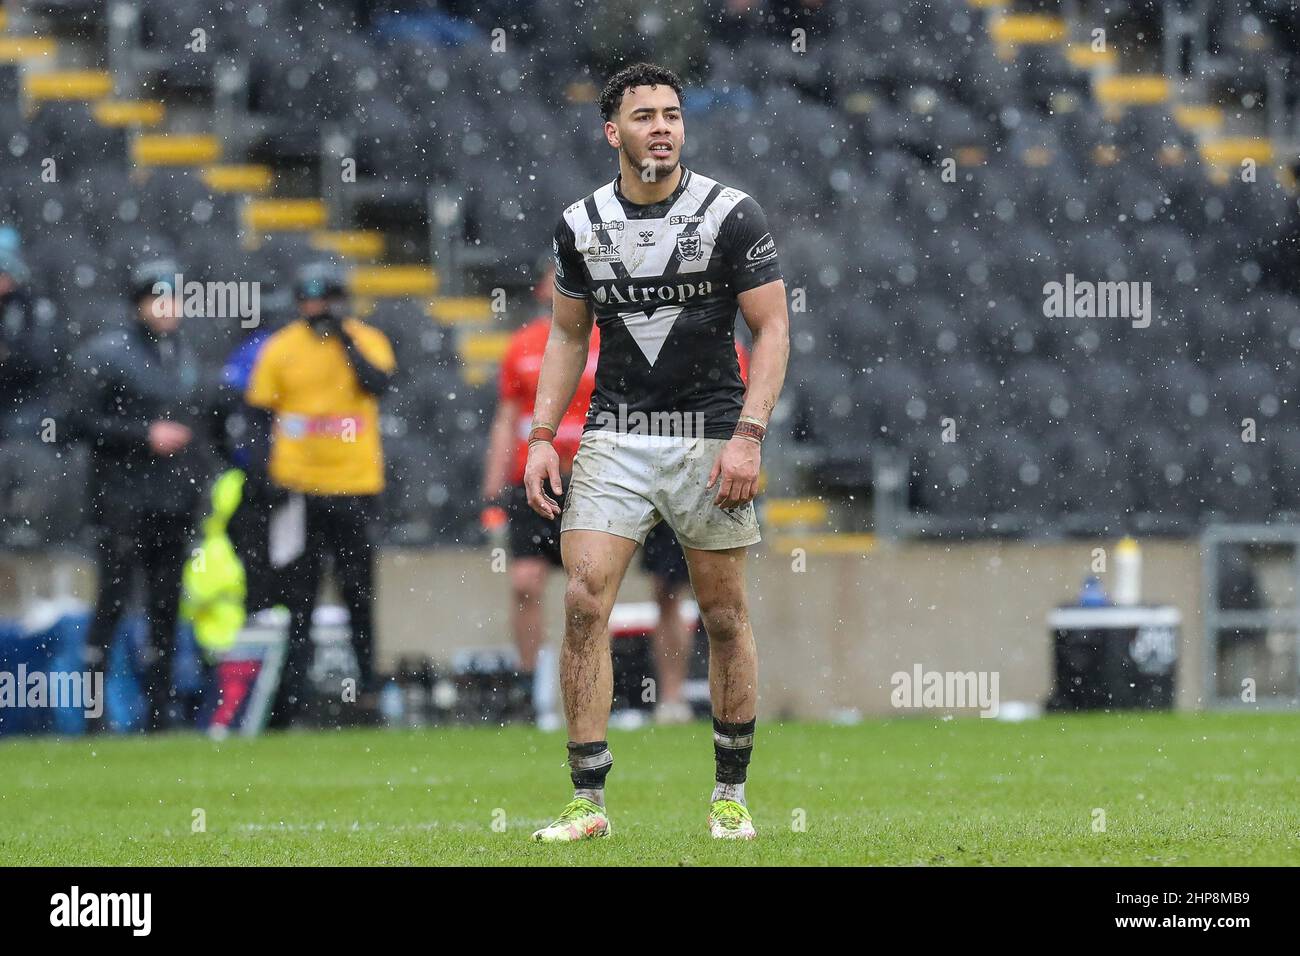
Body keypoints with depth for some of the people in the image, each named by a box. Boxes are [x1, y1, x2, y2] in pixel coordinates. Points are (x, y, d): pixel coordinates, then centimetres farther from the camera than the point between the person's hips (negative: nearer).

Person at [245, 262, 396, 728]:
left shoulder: (368, 342, 2)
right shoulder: (279, 349, 3)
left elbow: (378, 382, -18)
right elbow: (260, 416, 5)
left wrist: (343, 336, -15)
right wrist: (263, 471, -6)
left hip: (355, 487, 0)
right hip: (297, 489, 0)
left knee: (358, 592, 6)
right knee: (296, 594, 0)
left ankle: (367, 684, 11)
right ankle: (290, 693, 0)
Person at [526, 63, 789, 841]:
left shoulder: (732, 215, -5)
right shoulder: (581, 224, 5)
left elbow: (772, 328, -4)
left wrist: (748, 435, -14)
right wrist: (542, 434, 5)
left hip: (708, 439, -2)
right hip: (613, 439, 2)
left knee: (726, 619, 4)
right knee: (585, 606, -11)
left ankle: (732, 795, 17)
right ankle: (589, 802, -7)